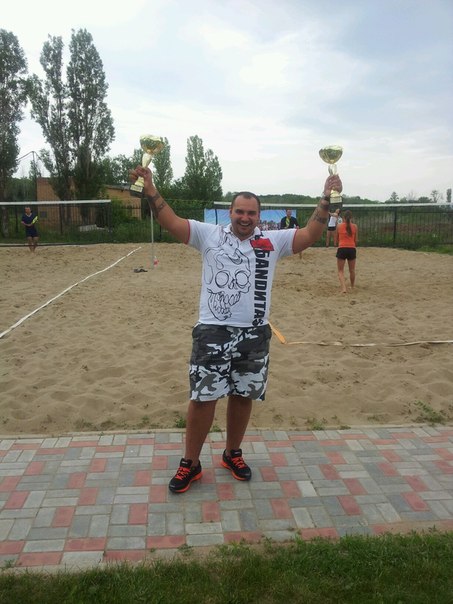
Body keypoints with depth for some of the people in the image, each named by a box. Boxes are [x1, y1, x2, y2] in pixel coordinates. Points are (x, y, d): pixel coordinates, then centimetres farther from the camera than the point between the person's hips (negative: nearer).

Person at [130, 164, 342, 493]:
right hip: (213, 332, -2)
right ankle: (190, 463, 20)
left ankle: (233, 454, 36)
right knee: (203, 398, 2)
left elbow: (310, 234, 1)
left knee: (243, 396, 14)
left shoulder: (272, 241, 7)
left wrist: (327, 199, -6)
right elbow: (171, 222, -2)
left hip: (254, 334, 2)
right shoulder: (210, 235, 3)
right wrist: (150, 188, -11)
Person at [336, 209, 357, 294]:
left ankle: (343, 288, -16)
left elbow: (336, 239, 9)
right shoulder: (355, 226, 2)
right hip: (352, 249, 2)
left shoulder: (339, 226, 1)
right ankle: (352, 287, 35)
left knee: (340, 271, 3)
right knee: (352, 270, 19)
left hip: (341, 249, -2)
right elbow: (356, 240, 8)